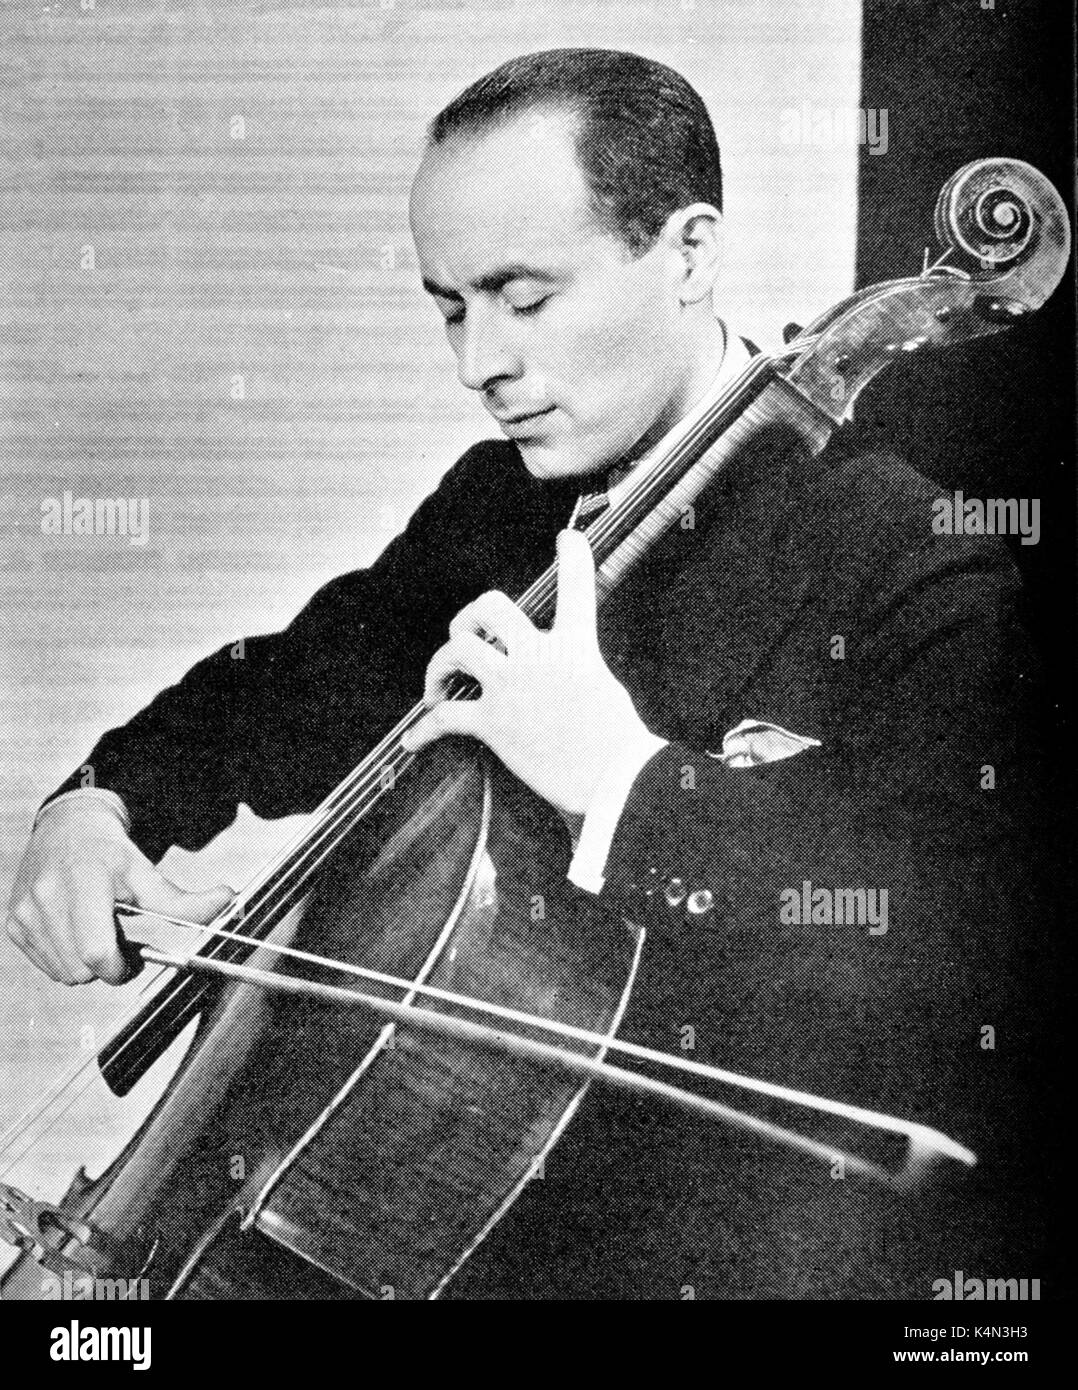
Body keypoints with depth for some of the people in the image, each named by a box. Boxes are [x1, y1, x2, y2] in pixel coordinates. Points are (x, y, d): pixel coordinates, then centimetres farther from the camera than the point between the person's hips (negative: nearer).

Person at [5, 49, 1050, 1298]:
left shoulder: (905, 557, -17)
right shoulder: (498, 505, 4)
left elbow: (973, 938, -28)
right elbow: (302, 685, 15)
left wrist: (629, 783, -33)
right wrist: (100, 801, -3)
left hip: (780, 1250, -5)